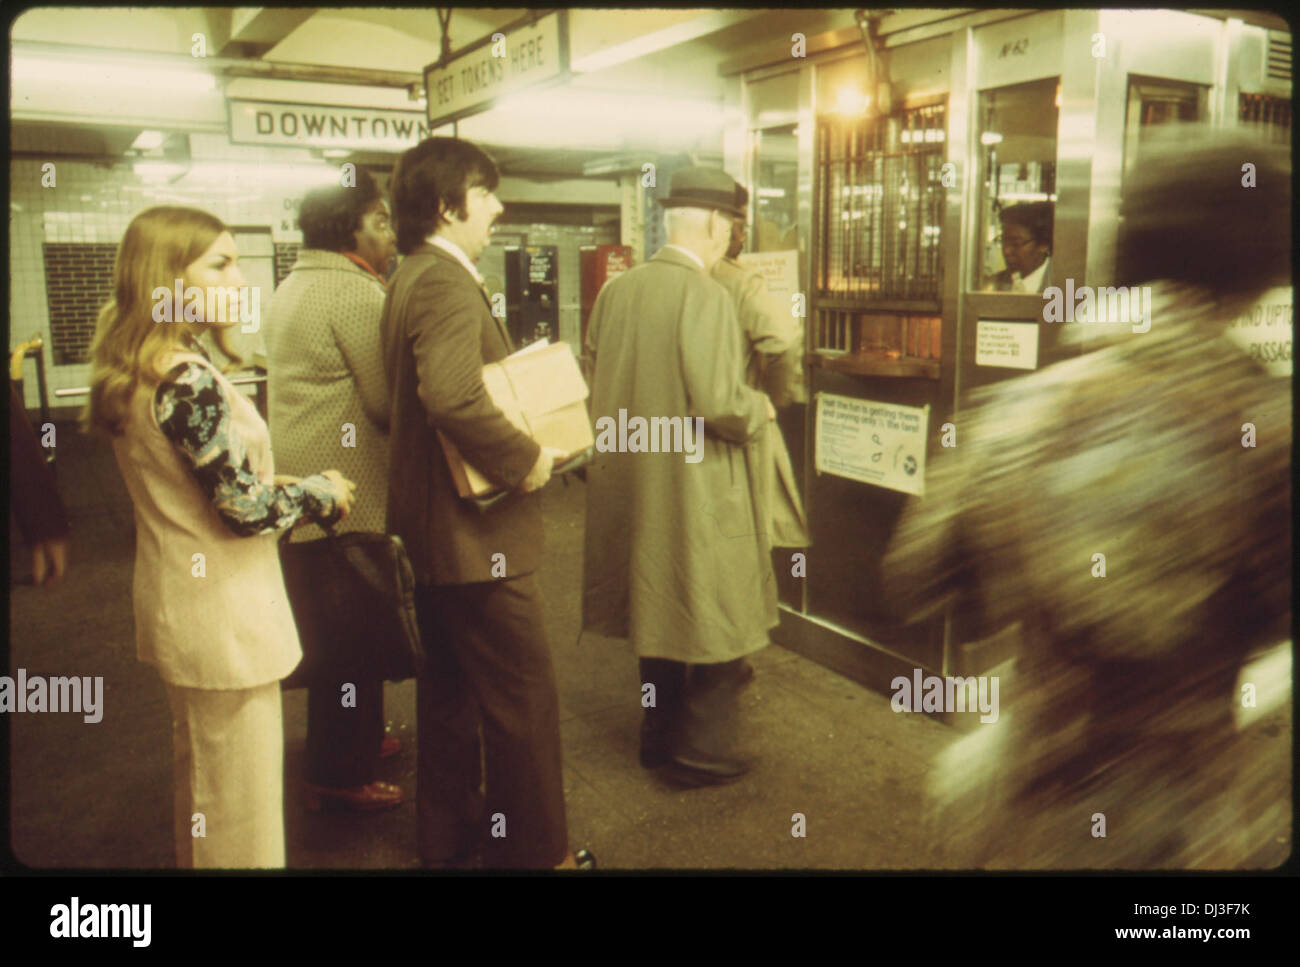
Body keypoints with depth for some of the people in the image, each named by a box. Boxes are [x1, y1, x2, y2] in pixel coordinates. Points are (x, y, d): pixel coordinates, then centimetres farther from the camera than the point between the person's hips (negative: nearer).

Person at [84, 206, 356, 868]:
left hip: (176, 607, 10)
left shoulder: (135, 370, 4)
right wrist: (321, 492, -8)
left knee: (199, 776, 27)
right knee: (241, 800, 7)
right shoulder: (188, 379, -25)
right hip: (222, 616, -10)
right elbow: (244, 509, -23)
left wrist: (268, 483, 7)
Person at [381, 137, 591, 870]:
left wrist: (515, 446, 11)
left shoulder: (414, 276, 13)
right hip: (476, 531, -11)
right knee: (524, 697, 2)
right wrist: (524, 460, -24)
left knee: (450, 687, 20)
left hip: (434, 526, 11)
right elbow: (453, 396, -36)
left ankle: (449, 833, 36)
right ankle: (536, 850, 18)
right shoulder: (448, 283, -20)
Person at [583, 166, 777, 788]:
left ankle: (659, 736, 34)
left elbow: (594, 383, 9)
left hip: (633, 483, 8)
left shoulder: (615, 291, 3)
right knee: (717, 619, 8)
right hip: (696, 487, -8)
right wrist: (760, 411, -4)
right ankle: (699, 752, 19)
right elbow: (717, 403, -24)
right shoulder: (705, 297, -19)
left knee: (660, 608, 21)